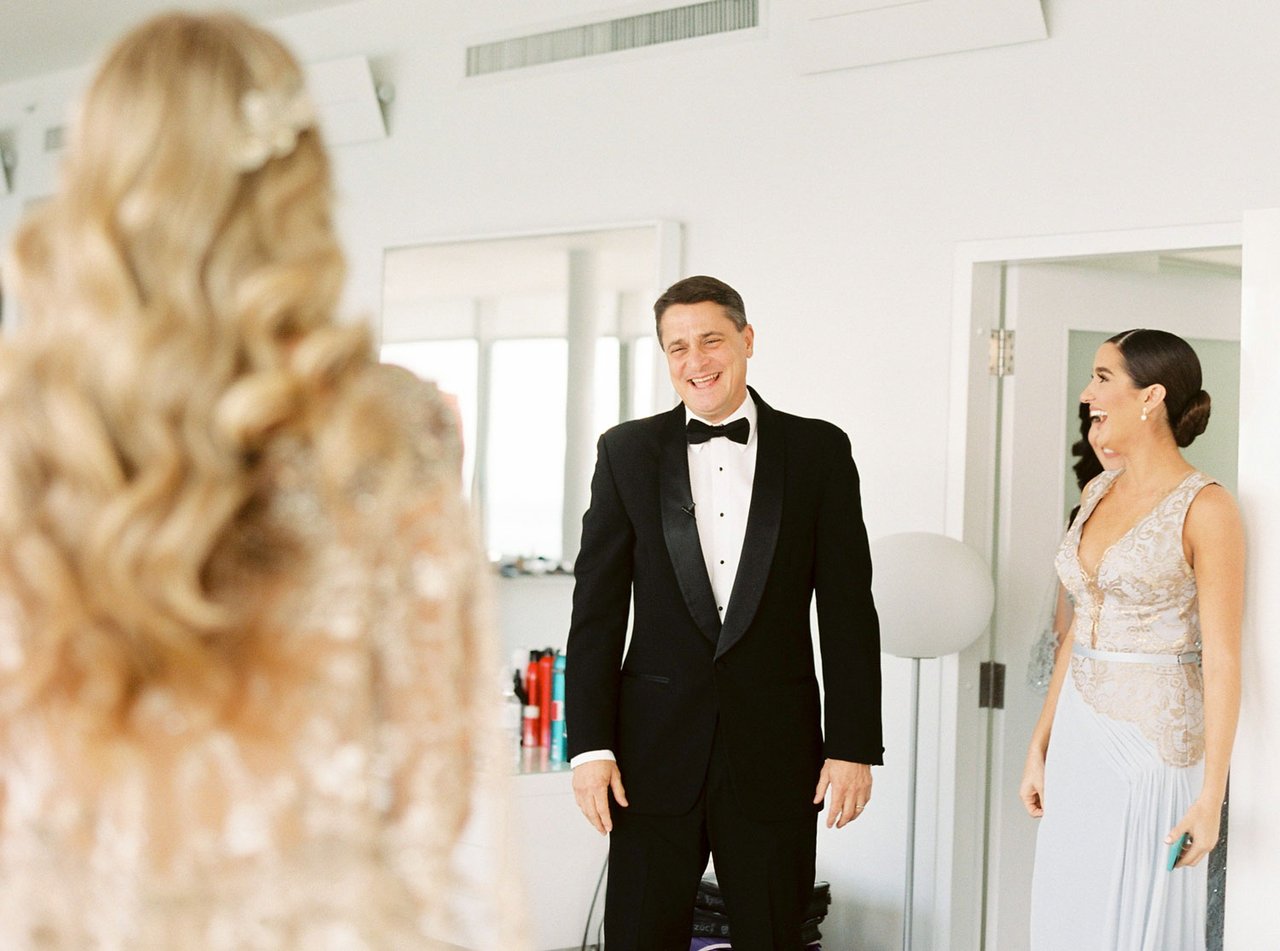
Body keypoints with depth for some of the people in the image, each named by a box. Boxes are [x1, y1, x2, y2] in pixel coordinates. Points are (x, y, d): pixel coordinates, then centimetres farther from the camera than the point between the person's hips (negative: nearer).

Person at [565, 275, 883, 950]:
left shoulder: (819, 451, 4)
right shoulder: (627, 452, 5)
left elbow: (848, 610, 2)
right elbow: (597, 608, 3)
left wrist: (854, 746, -3)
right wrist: (589, 744, -4)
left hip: (776, 752, 0)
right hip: (655, 752, 0)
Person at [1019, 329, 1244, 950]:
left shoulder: (1204, 508, -12)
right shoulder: (1097, 494, 9)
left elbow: (1222, 659, -14)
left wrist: (1212, 795, -16)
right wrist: (1040, 746, 13)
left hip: (1156, 739, -7)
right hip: (1079, 736, 7)